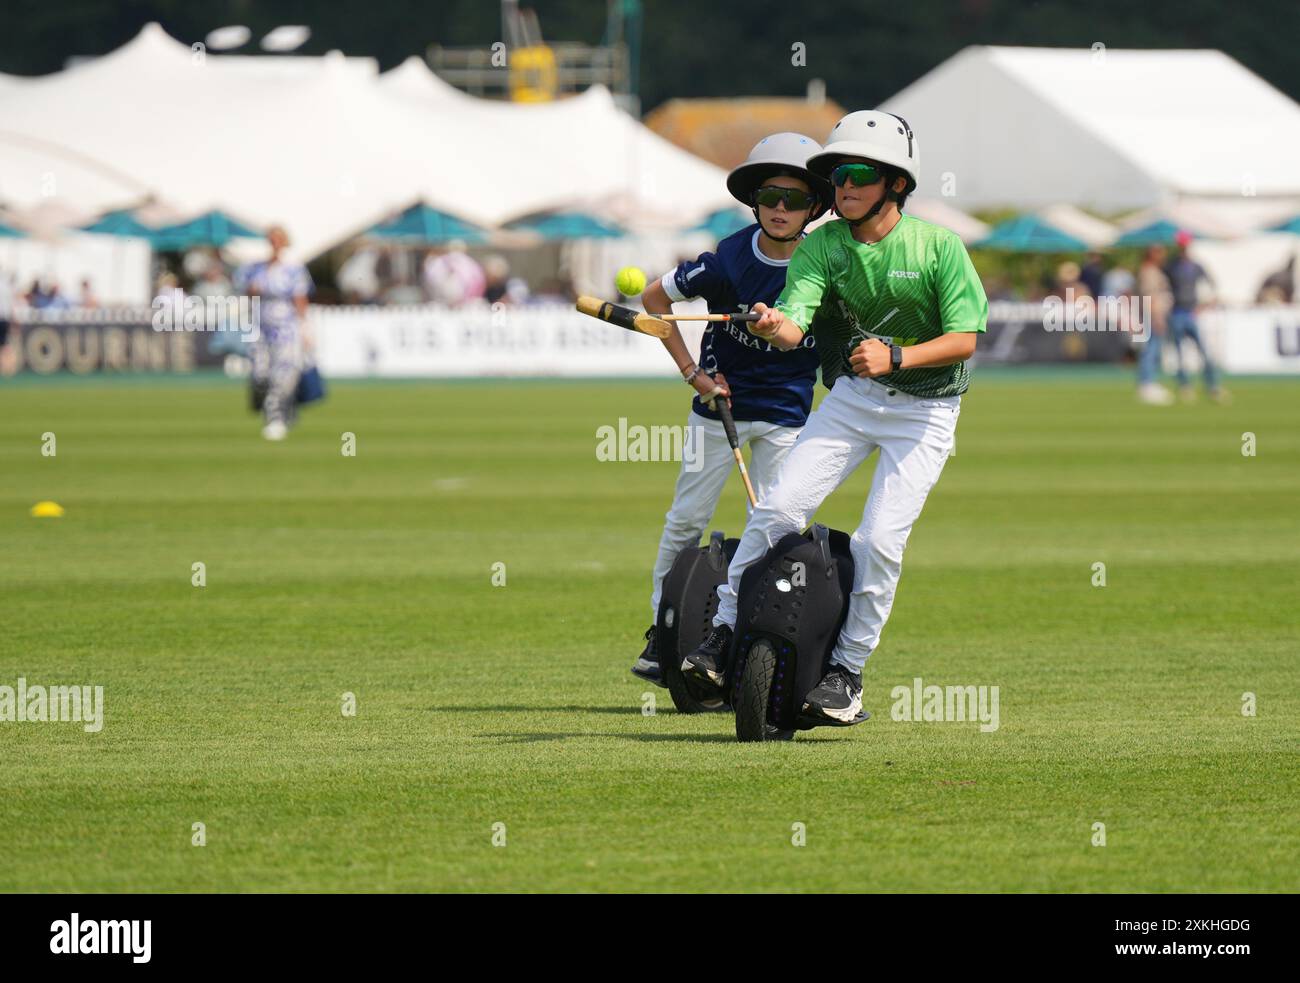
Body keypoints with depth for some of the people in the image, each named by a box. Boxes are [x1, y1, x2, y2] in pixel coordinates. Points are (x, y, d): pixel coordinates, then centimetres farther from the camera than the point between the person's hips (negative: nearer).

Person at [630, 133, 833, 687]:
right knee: (687, 519, 4)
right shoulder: (728, 261, -16)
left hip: (787, 414, 0)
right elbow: (654, 296, -3)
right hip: (721, 403, 0)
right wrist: (691, 372, -7)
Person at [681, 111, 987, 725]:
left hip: (924, 410, -3)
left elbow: (964, 340, -14)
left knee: (880, 539, -12)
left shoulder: (938, 246, -13)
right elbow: (794, 322, -21)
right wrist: (774, 326, -45)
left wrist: (895, 357, -27)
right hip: (849, 397, 3)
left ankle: (848, 669, 3)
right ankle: (724, 633, 1)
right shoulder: (821, 247, -7)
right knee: (780, 507, -12)